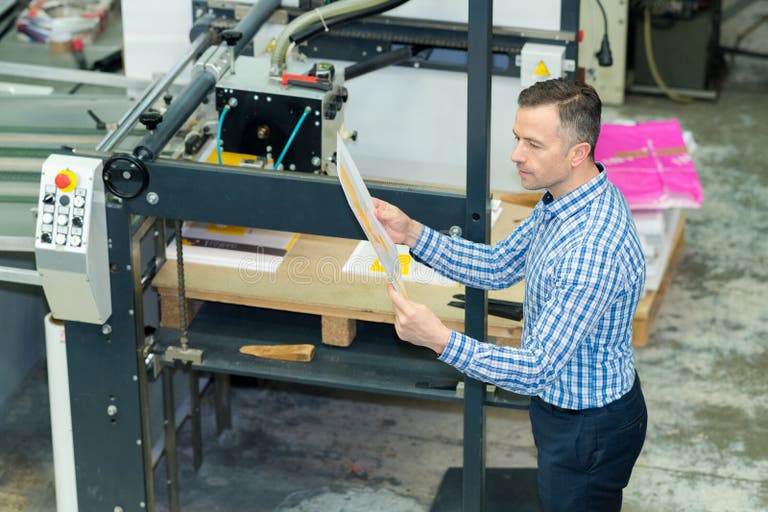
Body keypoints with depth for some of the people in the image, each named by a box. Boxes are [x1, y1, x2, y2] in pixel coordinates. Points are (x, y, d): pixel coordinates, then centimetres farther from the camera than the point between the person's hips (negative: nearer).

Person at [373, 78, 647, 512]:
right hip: (561, 403, 9)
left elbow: (535, 370, -34)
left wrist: (439, 339, -42)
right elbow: (500, 267, 5)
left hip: (590, 428, -9)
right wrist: (412, 233, -7)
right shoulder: (567, 197, -6)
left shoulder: (593, 253, -37)